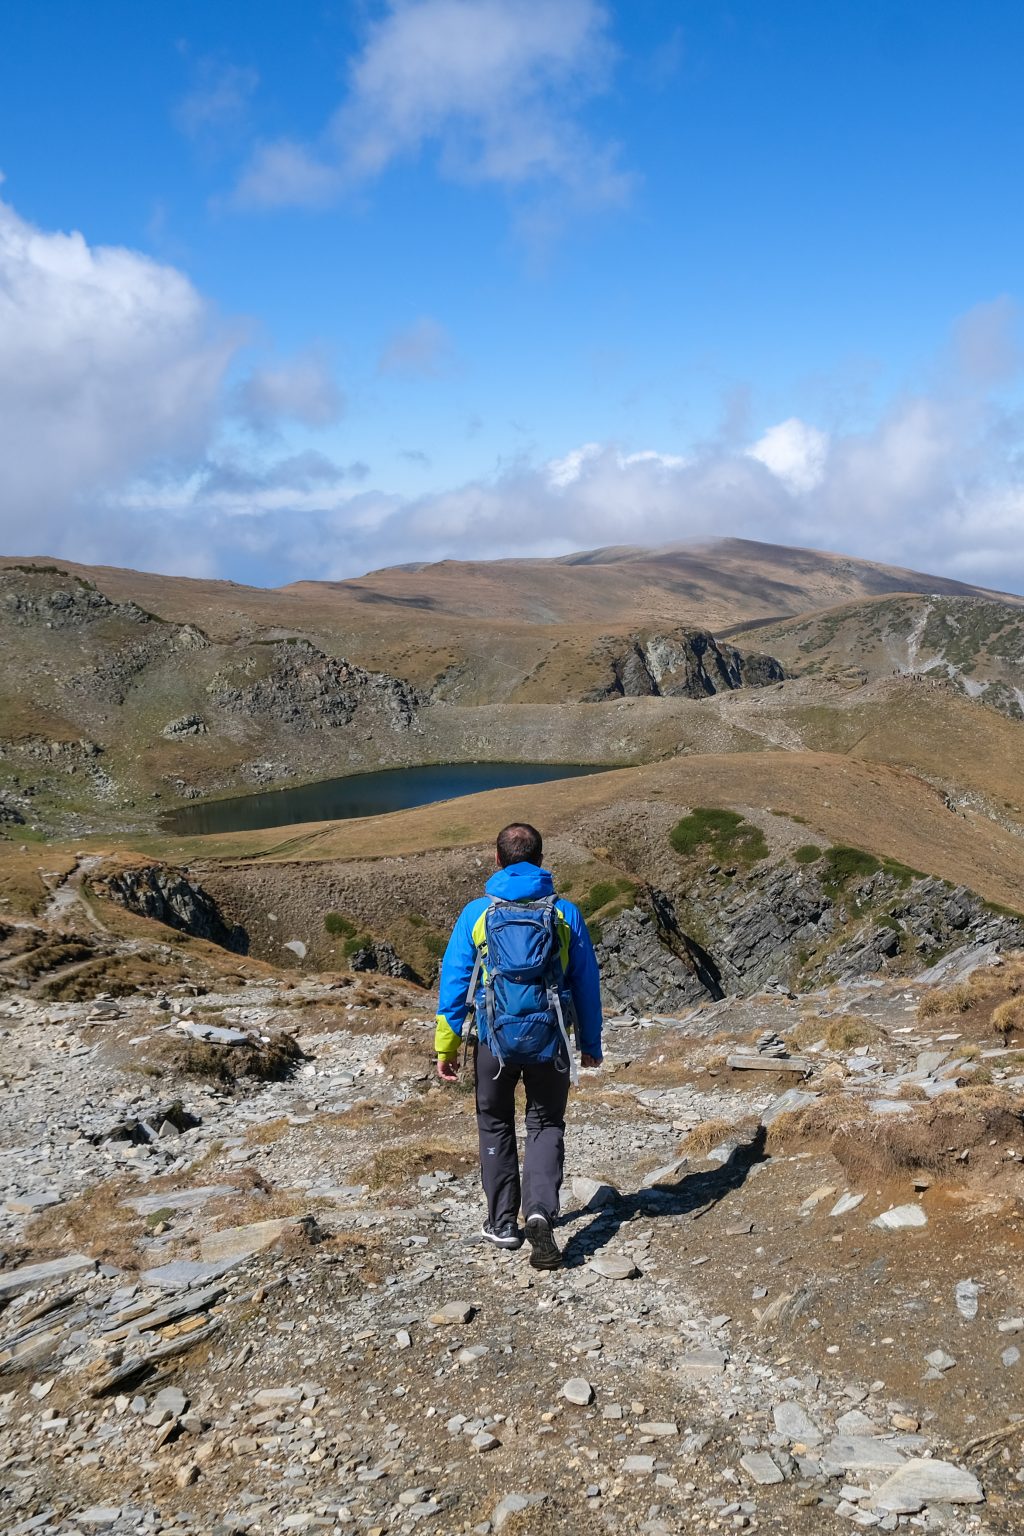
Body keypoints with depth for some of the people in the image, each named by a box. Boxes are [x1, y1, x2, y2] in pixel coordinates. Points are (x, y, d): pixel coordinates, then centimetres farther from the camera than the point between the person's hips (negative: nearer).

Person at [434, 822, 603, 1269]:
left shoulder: (477, 913, -3)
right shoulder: (565, 913, -1)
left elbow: (454, 980, -3)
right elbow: (587, 983, 4)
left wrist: (446, 1046, 3)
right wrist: (590, 1044, 14)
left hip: (495, 1040, 0)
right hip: (549, 1040, 0)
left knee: (495, 1125, 19)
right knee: (546, 1126, 12)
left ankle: (503, 1222, 24)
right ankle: (540, 1212, -10)